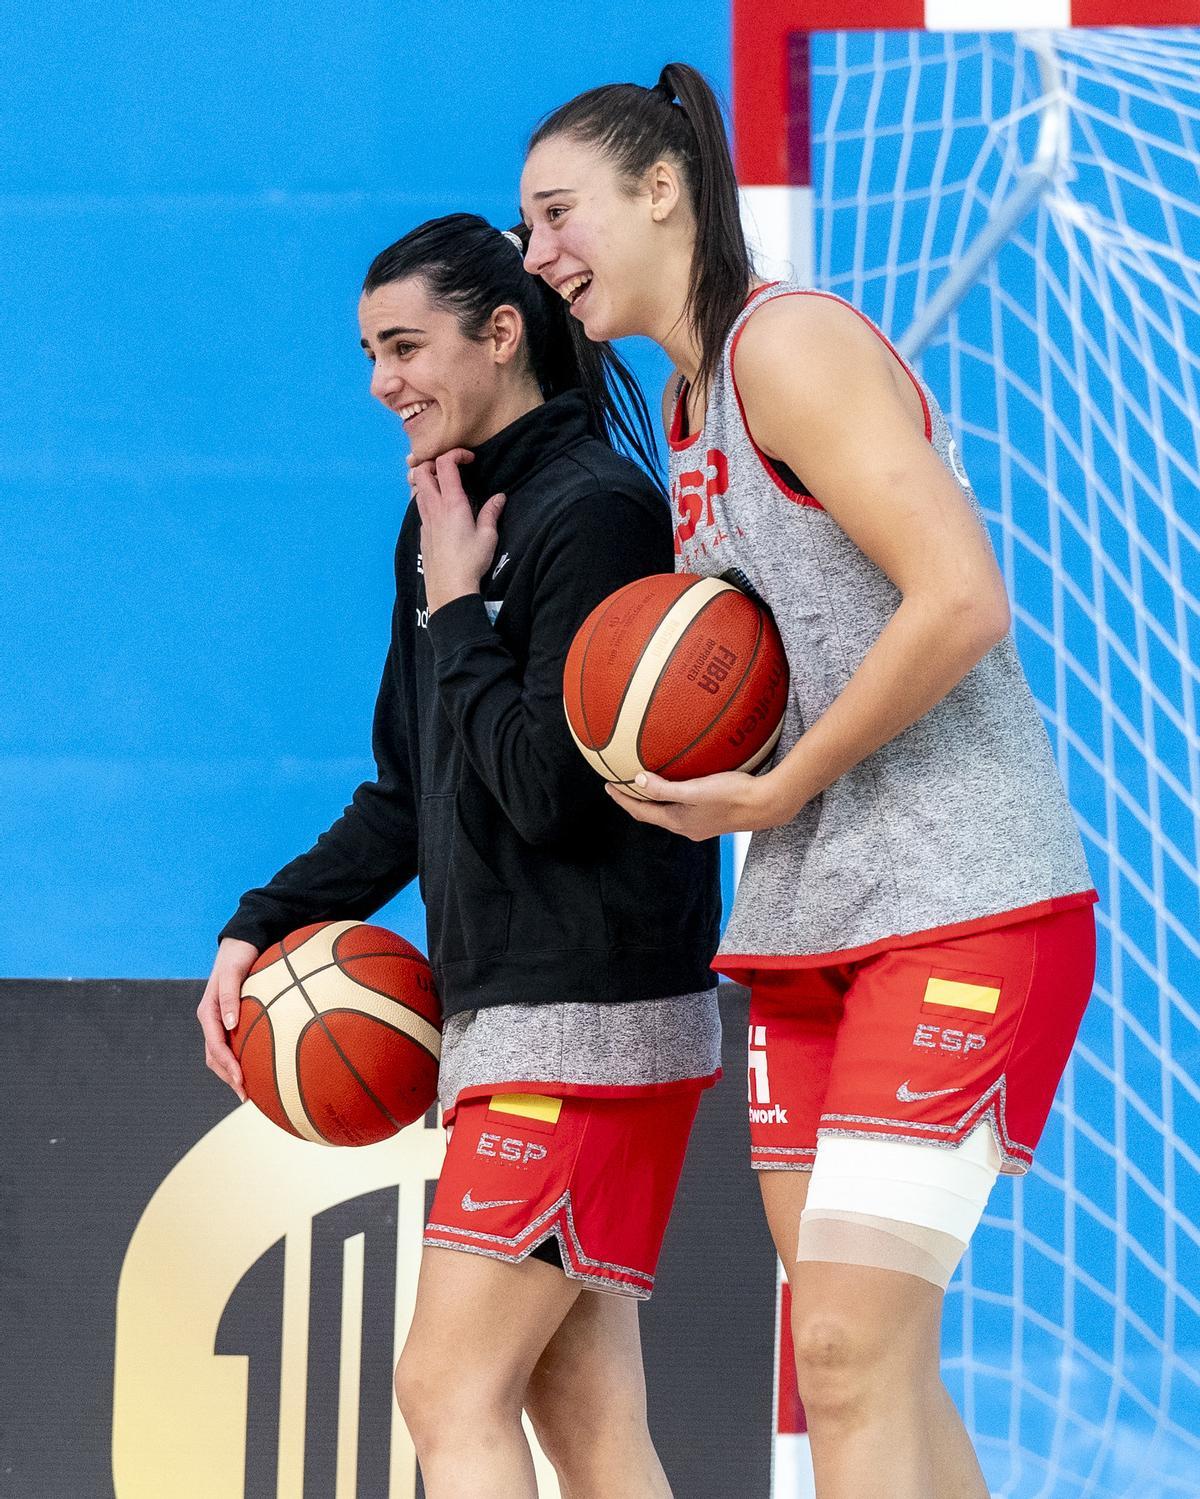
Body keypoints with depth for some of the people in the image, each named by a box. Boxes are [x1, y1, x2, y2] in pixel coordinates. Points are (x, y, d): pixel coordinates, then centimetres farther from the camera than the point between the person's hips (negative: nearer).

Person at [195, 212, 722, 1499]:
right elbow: (407, 796, 21)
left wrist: (456, 613, -10)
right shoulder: (444, 522, 15)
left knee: (451, 1392, -11)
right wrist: (264, 926, 10)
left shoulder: (597, 512, -12)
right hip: (502, 1013, 9)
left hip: (588, 1019, -9)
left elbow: (549, 789, -19)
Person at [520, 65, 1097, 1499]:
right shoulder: (689, 403, 19)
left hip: (964, 899, -10)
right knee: (860, 1361, 8)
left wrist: (775, 794, -14)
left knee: (852, 1354, -16)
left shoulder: (789, 342, -11)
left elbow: (960, 601, -21)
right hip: (814, 914, 10)